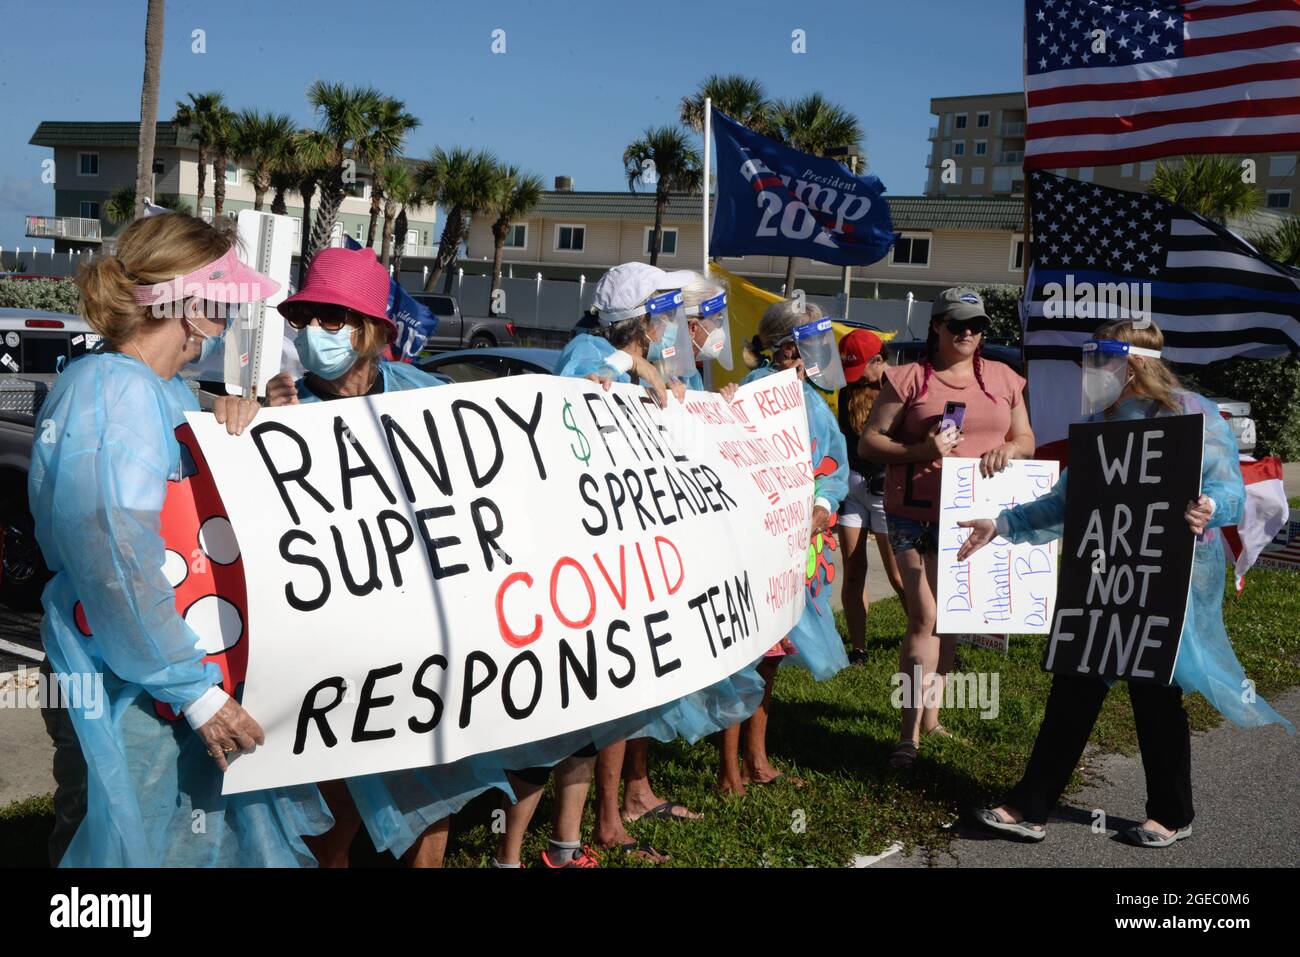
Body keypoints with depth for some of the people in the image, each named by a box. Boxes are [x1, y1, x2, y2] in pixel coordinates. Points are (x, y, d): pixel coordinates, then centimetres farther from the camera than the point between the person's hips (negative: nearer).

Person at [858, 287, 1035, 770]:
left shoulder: (1003, 379, 11)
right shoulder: (908, 378, -1)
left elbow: (1027, 439, 15)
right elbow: (868, 443, -3)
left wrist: (1008, 448, -9)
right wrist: (919, 451, -20)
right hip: (917, 516, -4)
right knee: (925, 617, -12)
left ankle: (931, 715, 29)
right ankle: (911, 731, -7)